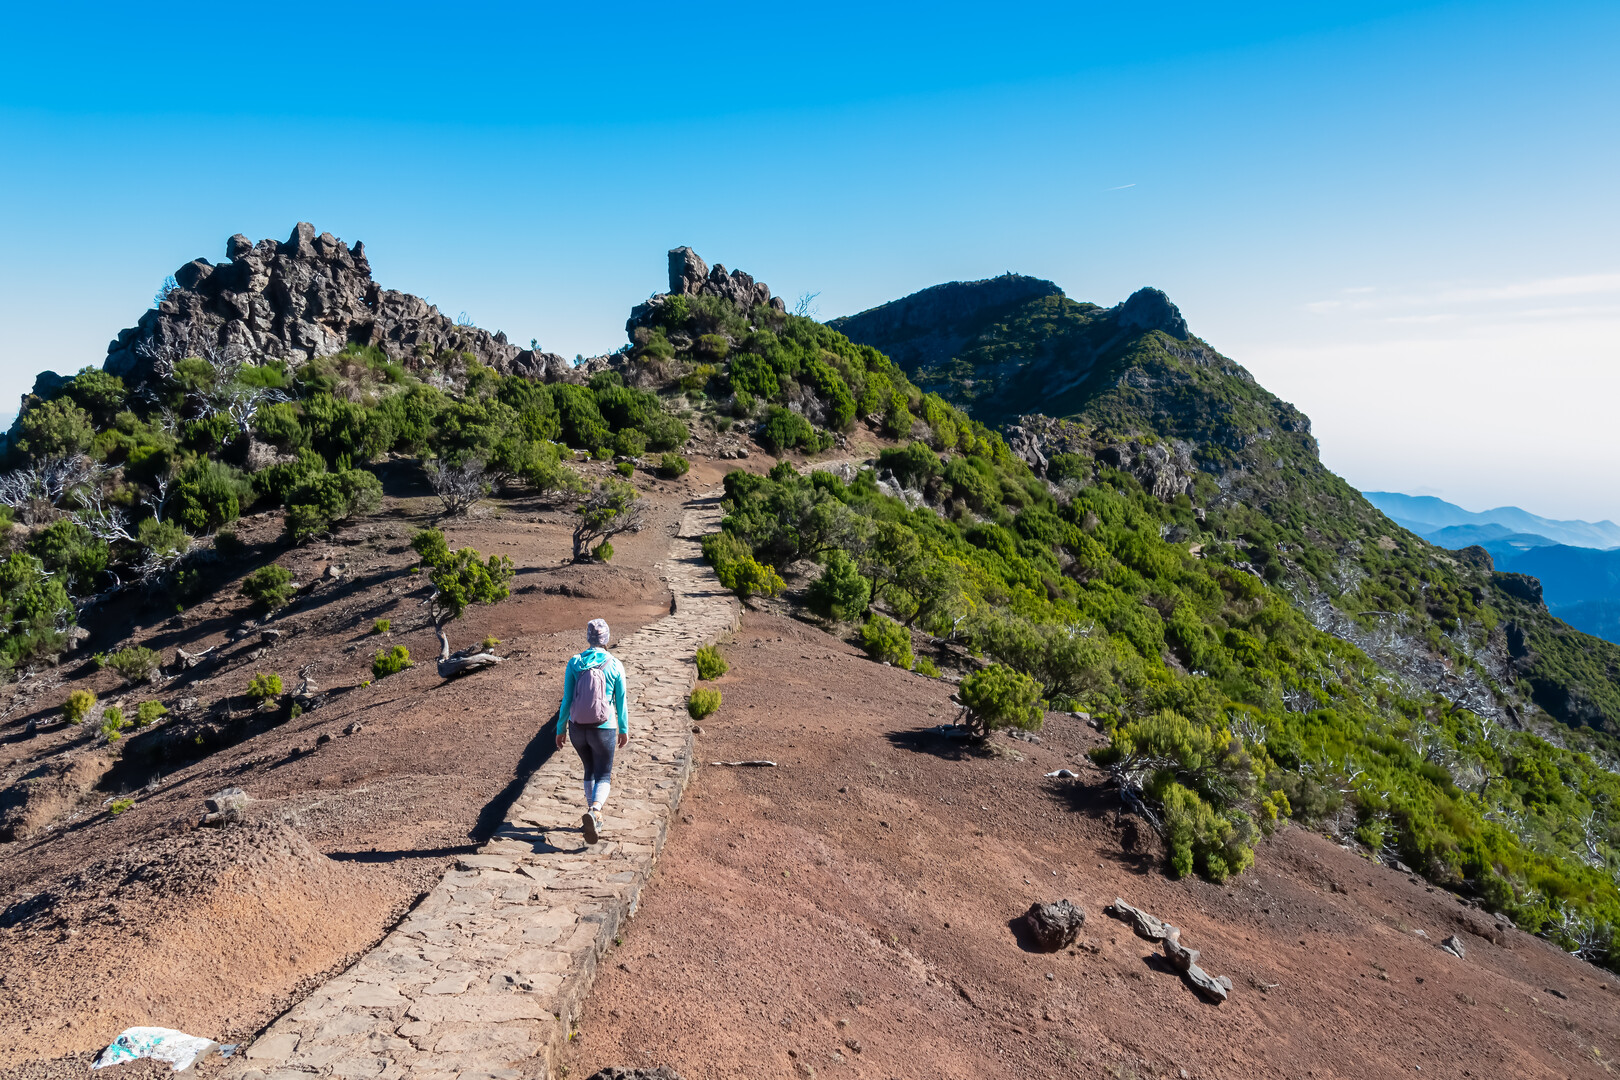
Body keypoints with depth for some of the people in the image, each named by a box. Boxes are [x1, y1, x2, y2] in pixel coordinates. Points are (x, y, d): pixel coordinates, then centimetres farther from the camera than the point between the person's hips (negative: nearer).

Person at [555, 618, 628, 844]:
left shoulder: (574, 663, -6)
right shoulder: (615, 665, -9)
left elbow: (567, 700, -4)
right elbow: (621, 701, -2)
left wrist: (561, 729, 7)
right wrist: (624, 729, 11)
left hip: (577, 729, 3)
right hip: (603, 729, -2)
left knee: (590, 770, 25)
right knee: (603, 777, 9)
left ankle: (595, 818, 27)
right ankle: (593, 812, -20)